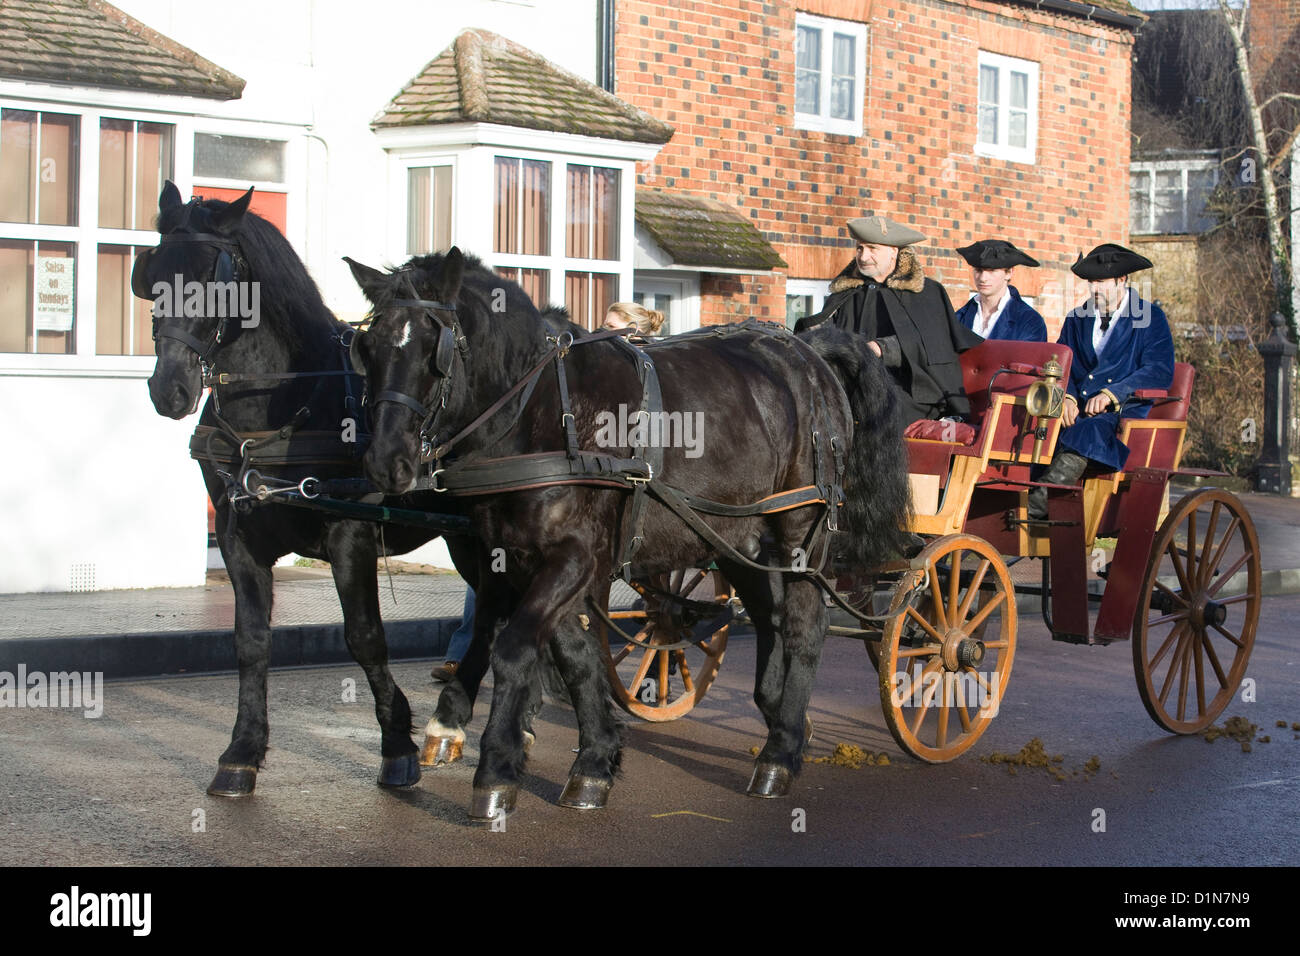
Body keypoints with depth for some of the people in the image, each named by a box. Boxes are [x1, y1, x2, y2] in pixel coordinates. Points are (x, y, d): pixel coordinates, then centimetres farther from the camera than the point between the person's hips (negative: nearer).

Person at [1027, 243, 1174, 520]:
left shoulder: (1150, 318, 6)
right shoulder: (1077, 319, 22)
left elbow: (1160, 372, -7)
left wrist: (1112, 393, -20)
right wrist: (1066, 396, -9)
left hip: (1126, 414, -5)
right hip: (1078, 411, 5)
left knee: (1088, 432, -39)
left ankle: (1037, 505, -50)